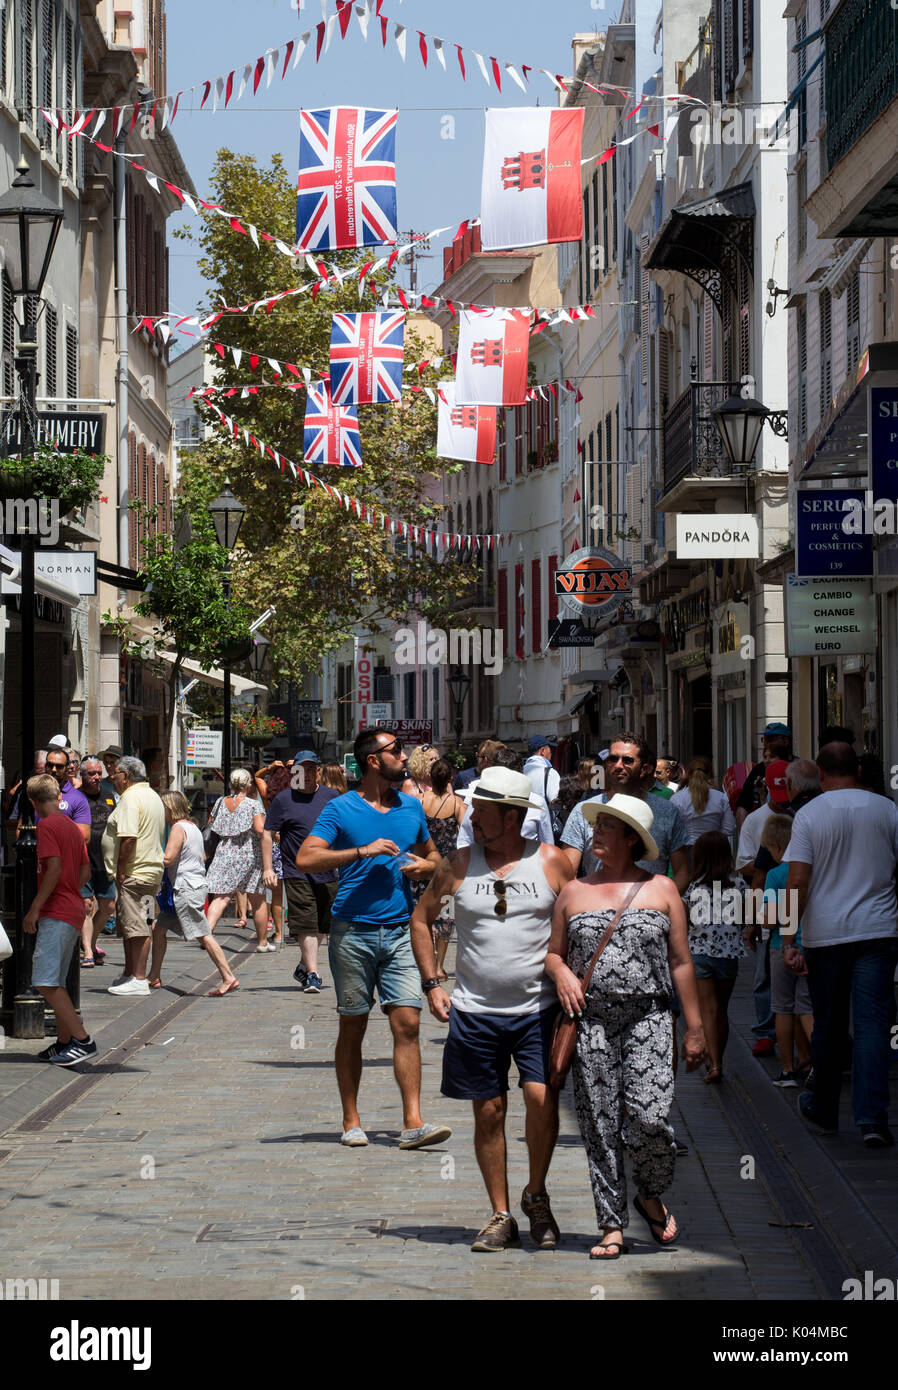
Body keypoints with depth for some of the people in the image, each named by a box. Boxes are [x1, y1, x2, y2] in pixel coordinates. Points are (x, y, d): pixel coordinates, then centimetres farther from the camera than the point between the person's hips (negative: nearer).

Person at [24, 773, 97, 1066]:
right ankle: (64, 1043, 15)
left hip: (56, 913, -9)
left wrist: (34, 909, -17)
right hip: (74, 911, 10)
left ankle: (82, 1040, -19)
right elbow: (85, 872, 18)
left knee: (45, 982, -13)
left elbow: (54, 869, -19)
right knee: (55, 983, 14)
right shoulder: (72, 826, 17)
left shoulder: (46, 826, -9)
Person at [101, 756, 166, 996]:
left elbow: (128, 838, -24)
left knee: (137, 927, -8)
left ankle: (139, 980, -7)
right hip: (152, 869, 10)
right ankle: (130, 975, 23)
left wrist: (120, 869, -17)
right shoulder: (153, 796, 19)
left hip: (134, 873, -10)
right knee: (130, 926, 16)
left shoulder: (131, 798, -14)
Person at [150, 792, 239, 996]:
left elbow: (167, 859, -22)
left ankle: (229, 978, -12)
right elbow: (203, 857, 23)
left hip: (186, 889, -10)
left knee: (203, 936, -10)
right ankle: (154, 977, 17)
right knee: (159, 928, 13)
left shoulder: (178, 828, -13)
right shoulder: (192, 827, 16)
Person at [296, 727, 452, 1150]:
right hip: (353, 934, -3)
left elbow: (433, 855, 25)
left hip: (399, 933, 3)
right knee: (352, 1028, 5)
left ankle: (413, 1123, -8)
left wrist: (424, 866, 1)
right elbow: (305, 859, -12)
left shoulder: (411, 807, 12)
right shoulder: (341, 809, -2)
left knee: (407, 1023, -7)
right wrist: (362, 851, -18)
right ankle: (351, 1121, 14)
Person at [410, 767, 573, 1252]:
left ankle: (536, 1196, 8)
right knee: (489, 1112, 4)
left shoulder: (551, 862, -2)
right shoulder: (459, 864, 2)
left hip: (538, 1008, -2)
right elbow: (421, 917, 15)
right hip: (475, 1011, 2)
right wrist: (431, 983, 7)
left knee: (542, 1098, -15)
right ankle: (501, 1216, 16)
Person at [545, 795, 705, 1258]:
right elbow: (554, 953, 18)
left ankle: (651, 1195, 13)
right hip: (591, 1022, 2)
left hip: (648, 1019, -2)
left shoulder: (661, 889, 7)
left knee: (648, 1119, -15)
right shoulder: (574, 892, 12)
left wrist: (694, 1028, 5)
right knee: (600, 1128, 1)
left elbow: (681, 962, 7)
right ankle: (612, 1225, 10)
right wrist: (562, 972, -7)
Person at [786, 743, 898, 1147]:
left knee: (828, 1026, 12)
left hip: (825, 934, 0)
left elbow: (798, 881, -9)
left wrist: (788, 939, -7)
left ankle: (824, 1108, 28)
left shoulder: (809, 815, -3)